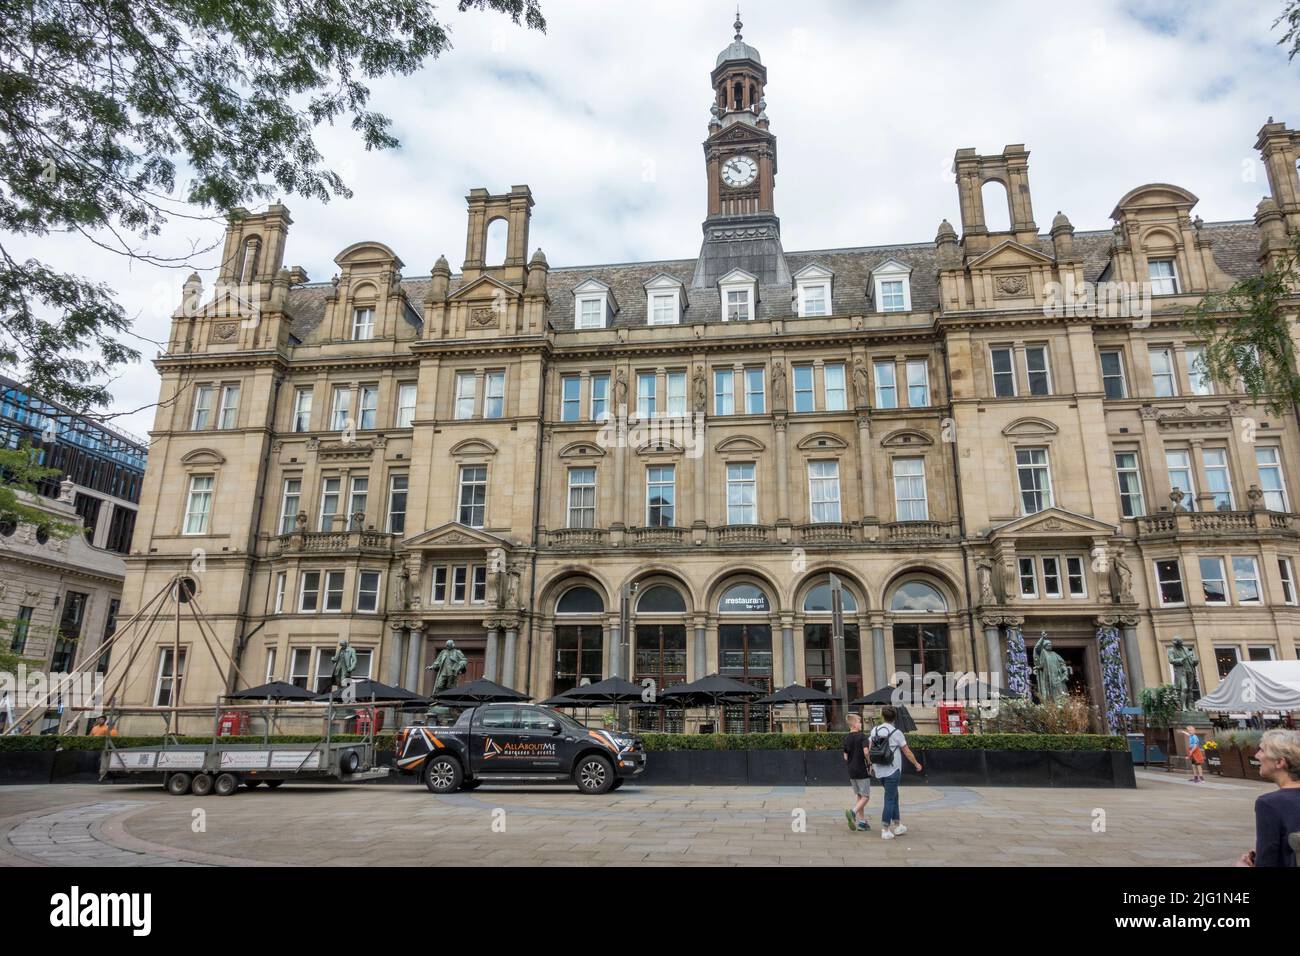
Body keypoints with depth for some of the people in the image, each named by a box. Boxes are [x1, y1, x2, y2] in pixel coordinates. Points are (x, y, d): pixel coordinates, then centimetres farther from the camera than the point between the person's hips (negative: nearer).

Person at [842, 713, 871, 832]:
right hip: (862, 771, -6)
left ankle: (862, 822, 16)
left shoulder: (846, 738, 7)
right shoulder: (862, 736, -13)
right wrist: (870, 764, -9)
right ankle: (853, 812, -19)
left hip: (851, 771, 7)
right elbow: (866, 752, -24)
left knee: (858, 796, 15)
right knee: (865, 796, 1)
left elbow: (845, 756, 11)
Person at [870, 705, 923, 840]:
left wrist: (871, 765, 21)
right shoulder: (896, 733, -11)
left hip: (879, 772, 5)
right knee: (890, 799, 2)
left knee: (894, 797, 19)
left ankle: (897, 825, 24)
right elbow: (907, 752, -3)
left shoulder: (874, 731, 2)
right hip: (892, 772, -5)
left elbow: (869, 750, 7)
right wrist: (916, 764, 13)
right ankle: (885, 830, 2)